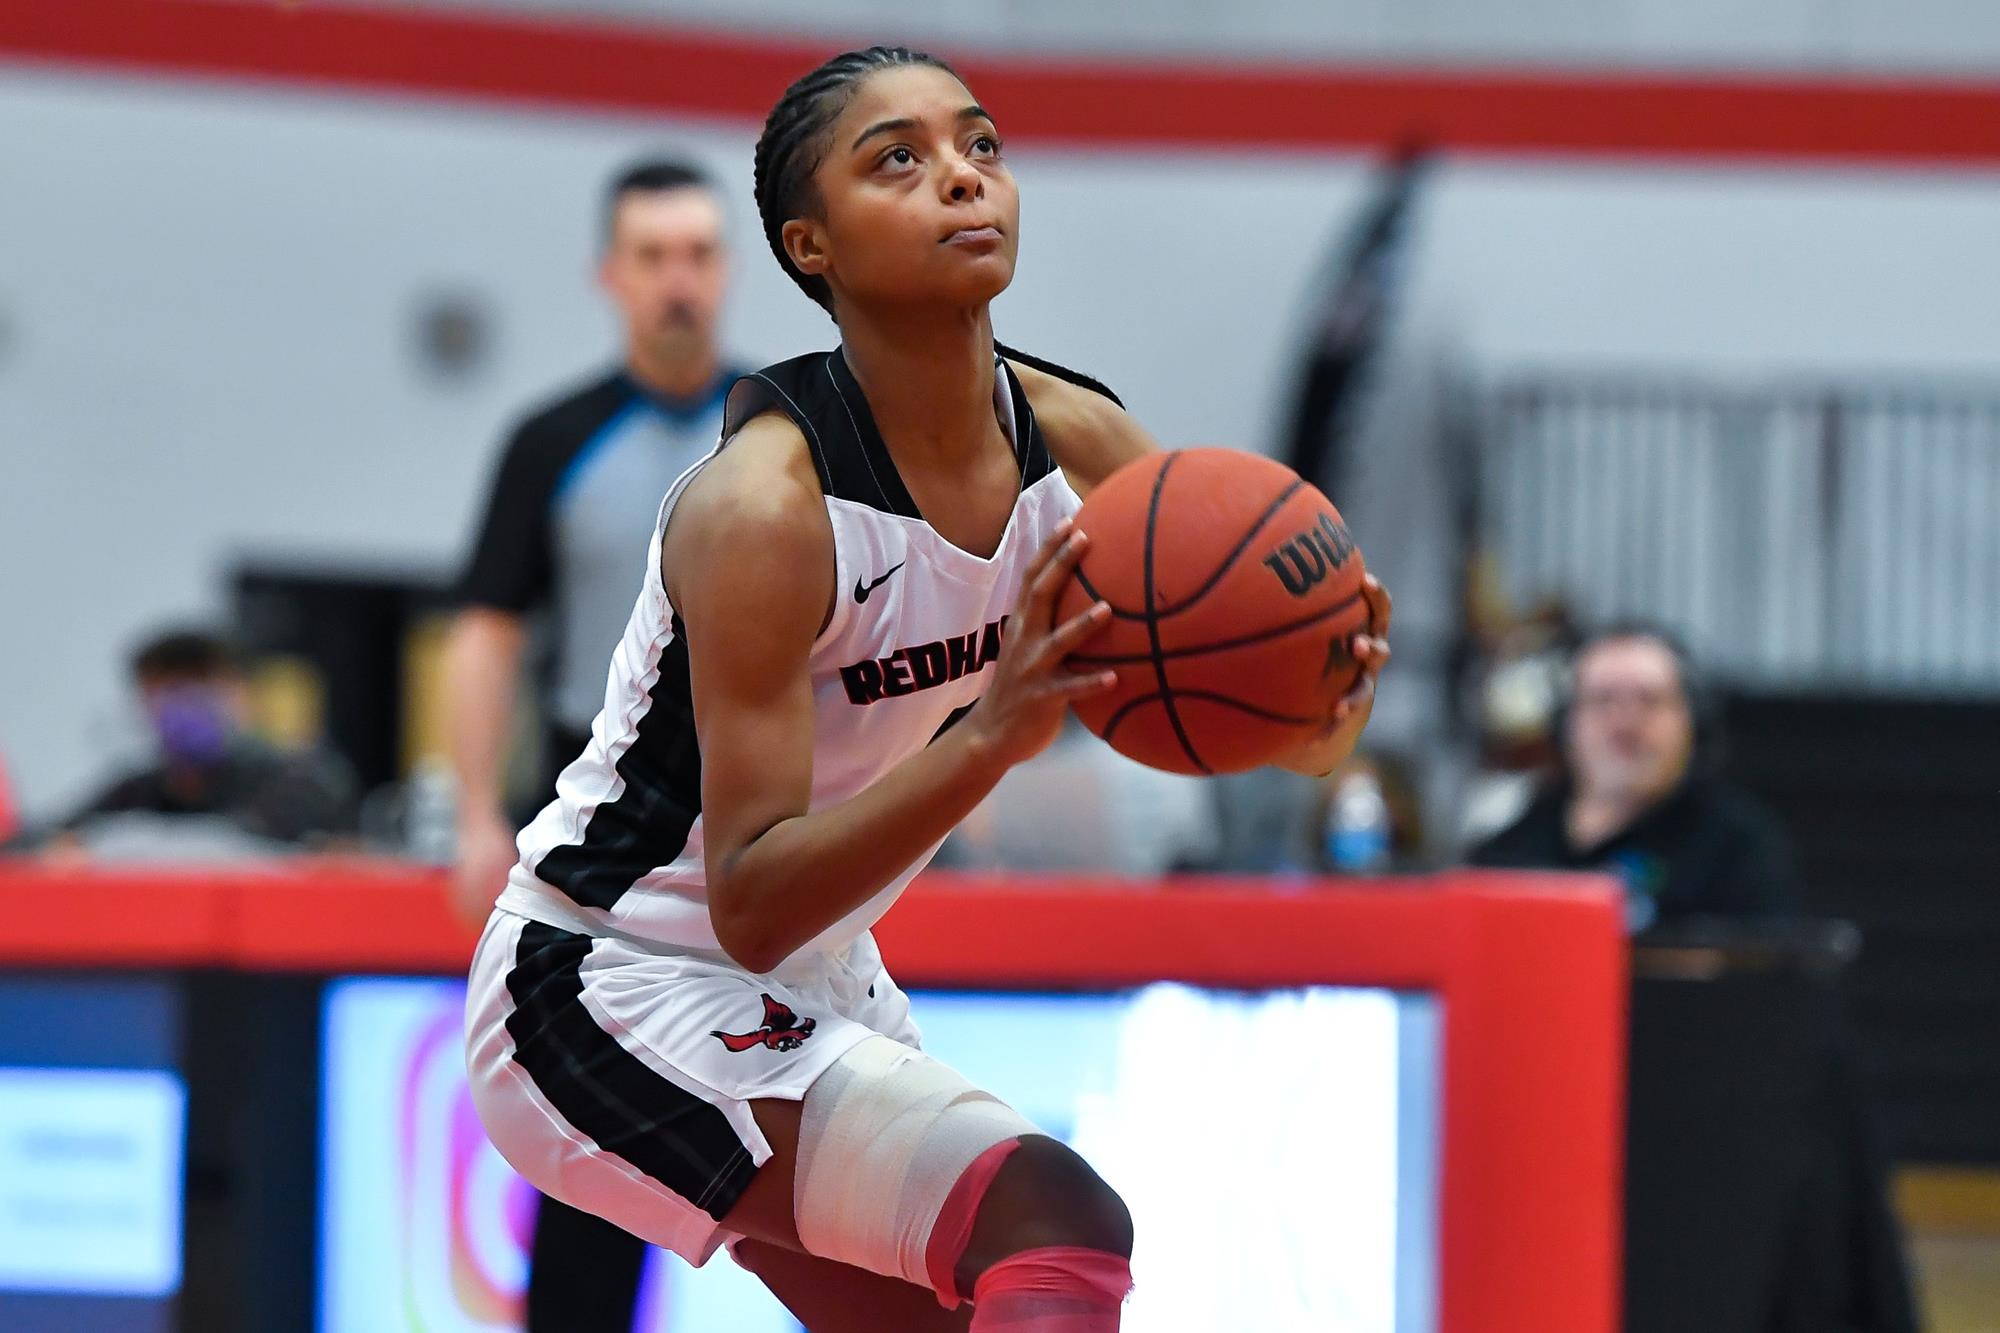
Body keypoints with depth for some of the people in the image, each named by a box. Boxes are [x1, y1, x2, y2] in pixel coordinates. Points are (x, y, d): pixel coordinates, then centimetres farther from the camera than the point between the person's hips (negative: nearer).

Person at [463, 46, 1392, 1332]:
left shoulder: (1079, 444, -8)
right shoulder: (765, 504, -27)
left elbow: (1289, 732, -1)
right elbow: (750, 906, -30)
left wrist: (1326, 704, -25)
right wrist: (994, 734, -41)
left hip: (814, 986, 9)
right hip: (610, 985, -9)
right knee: (1054, 1225, -24)